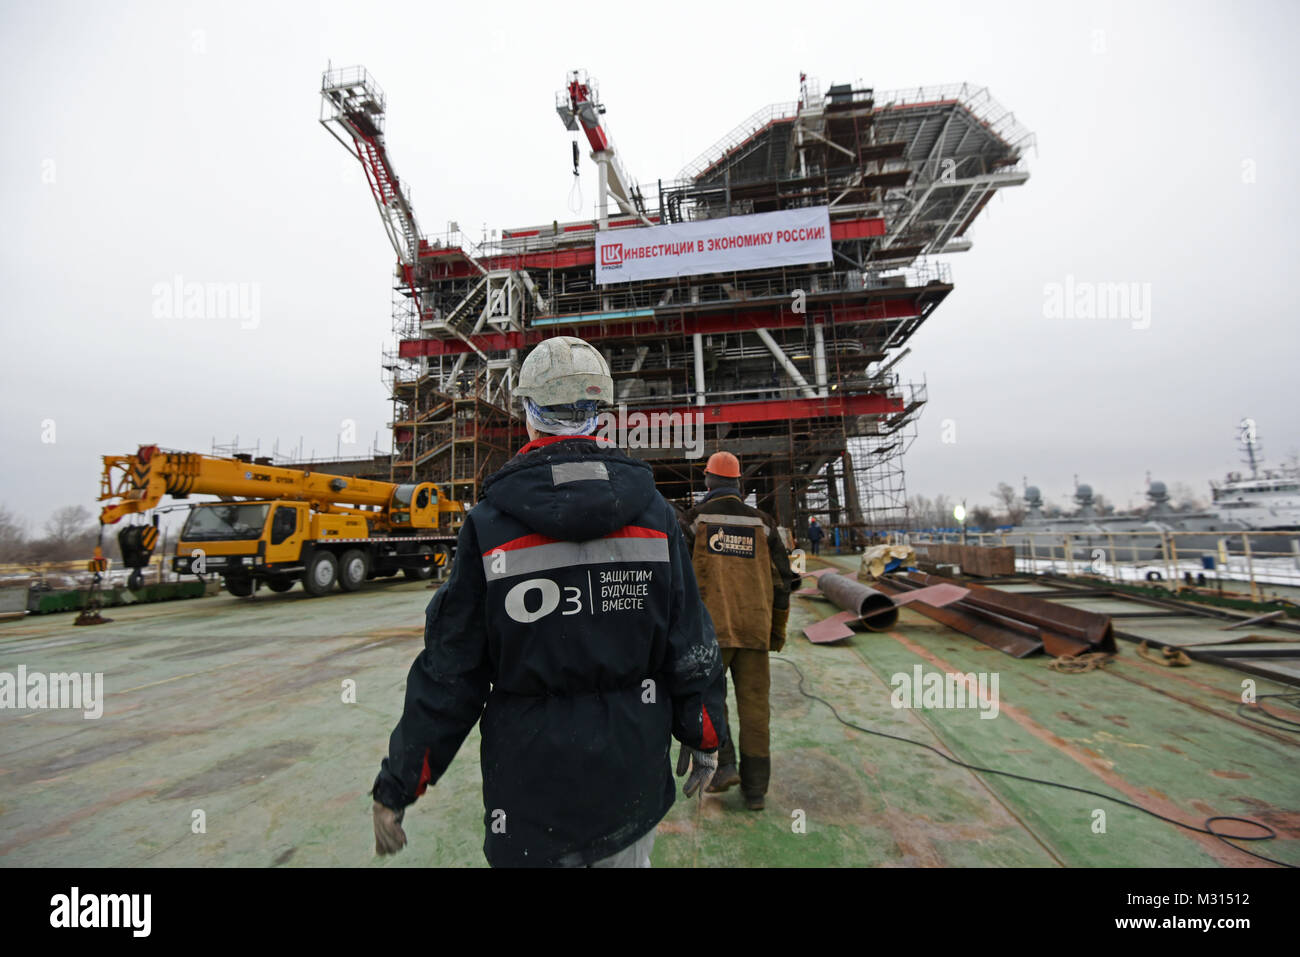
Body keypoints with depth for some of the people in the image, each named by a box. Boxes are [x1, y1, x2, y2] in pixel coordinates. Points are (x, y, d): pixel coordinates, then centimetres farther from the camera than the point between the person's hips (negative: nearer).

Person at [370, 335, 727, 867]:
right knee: (628, 859, 24)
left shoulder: (490, 523, -16)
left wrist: (396, 786, 3)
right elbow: (691, 643, -4)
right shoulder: (652, 510, -9)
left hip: (533, 782, -2)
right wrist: (705, 737, 11)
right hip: (634, 771, 2)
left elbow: (451, 670, -11)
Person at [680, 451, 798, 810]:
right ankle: (755, 788, 14)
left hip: (711, 626, -2)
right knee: (753, 703, 9)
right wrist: (779, 629, 17)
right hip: (755, 628, 3)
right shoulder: (761, 523, 7)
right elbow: (782, 580, 8)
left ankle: (723, 764, 3)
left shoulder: (695, 519, -1)